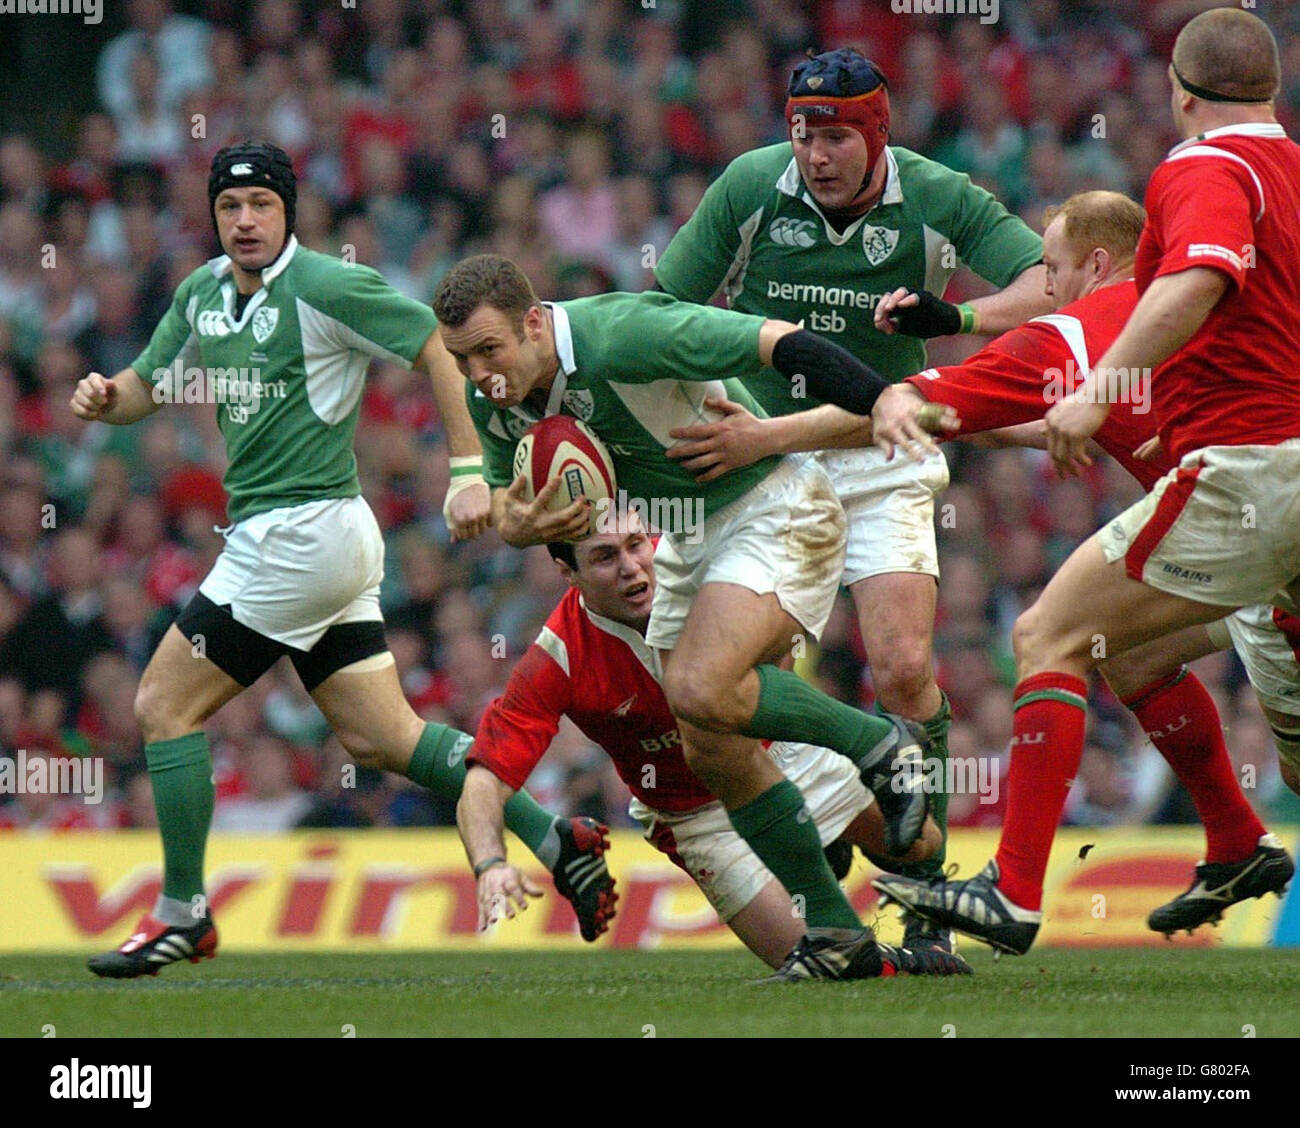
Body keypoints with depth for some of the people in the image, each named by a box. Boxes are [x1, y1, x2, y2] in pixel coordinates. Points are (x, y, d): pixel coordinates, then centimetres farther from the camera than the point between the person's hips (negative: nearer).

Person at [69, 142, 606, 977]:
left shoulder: (326, 287, -12)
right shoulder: (203, 293, 12)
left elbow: (444, 348, -12)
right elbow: (147, 386, 21)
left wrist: (472, 470, -19)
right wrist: (105, 399, -3)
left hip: (303, 532, -8)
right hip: (276, 539, 8)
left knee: (164, 706, -4)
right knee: (381, 737, 8)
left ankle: (182, 914, 5)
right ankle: (554, 840, 10)